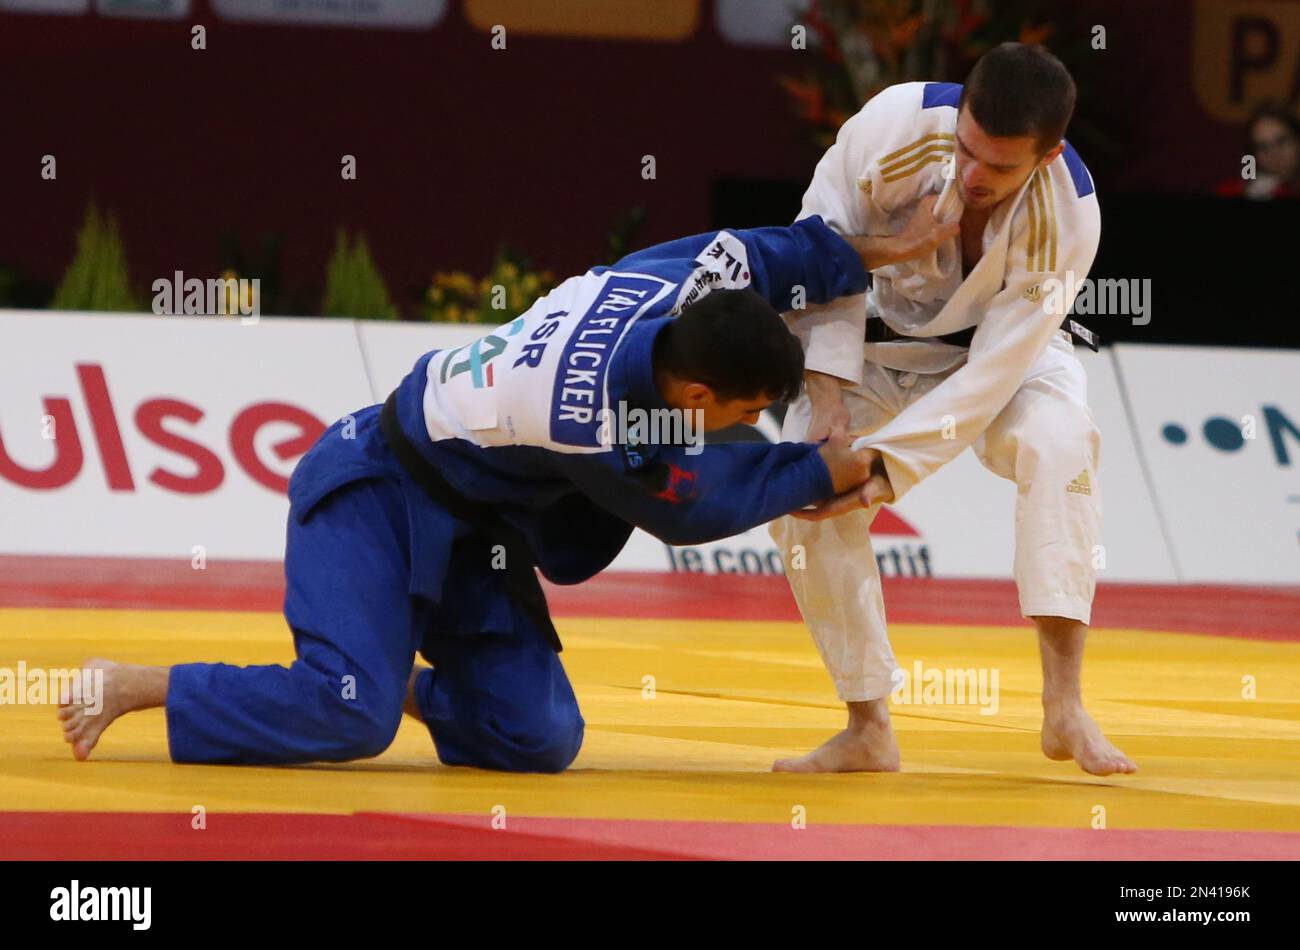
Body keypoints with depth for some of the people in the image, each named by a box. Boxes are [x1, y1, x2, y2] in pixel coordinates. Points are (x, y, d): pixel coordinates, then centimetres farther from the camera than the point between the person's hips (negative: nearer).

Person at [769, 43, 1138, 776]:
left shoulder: (1067, 219, -34)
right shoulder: (899, 124, -33)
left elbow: (992, 377, -31)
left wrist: (884, 466, -37)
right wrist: (830, 396, -23)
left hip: (1002, 347, -1)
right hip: (878, 339, 1)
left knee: (1059, 444, -31)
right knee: (805, 502, -16)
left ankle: (1065, 708, -29)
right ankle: (868, 730, 0)